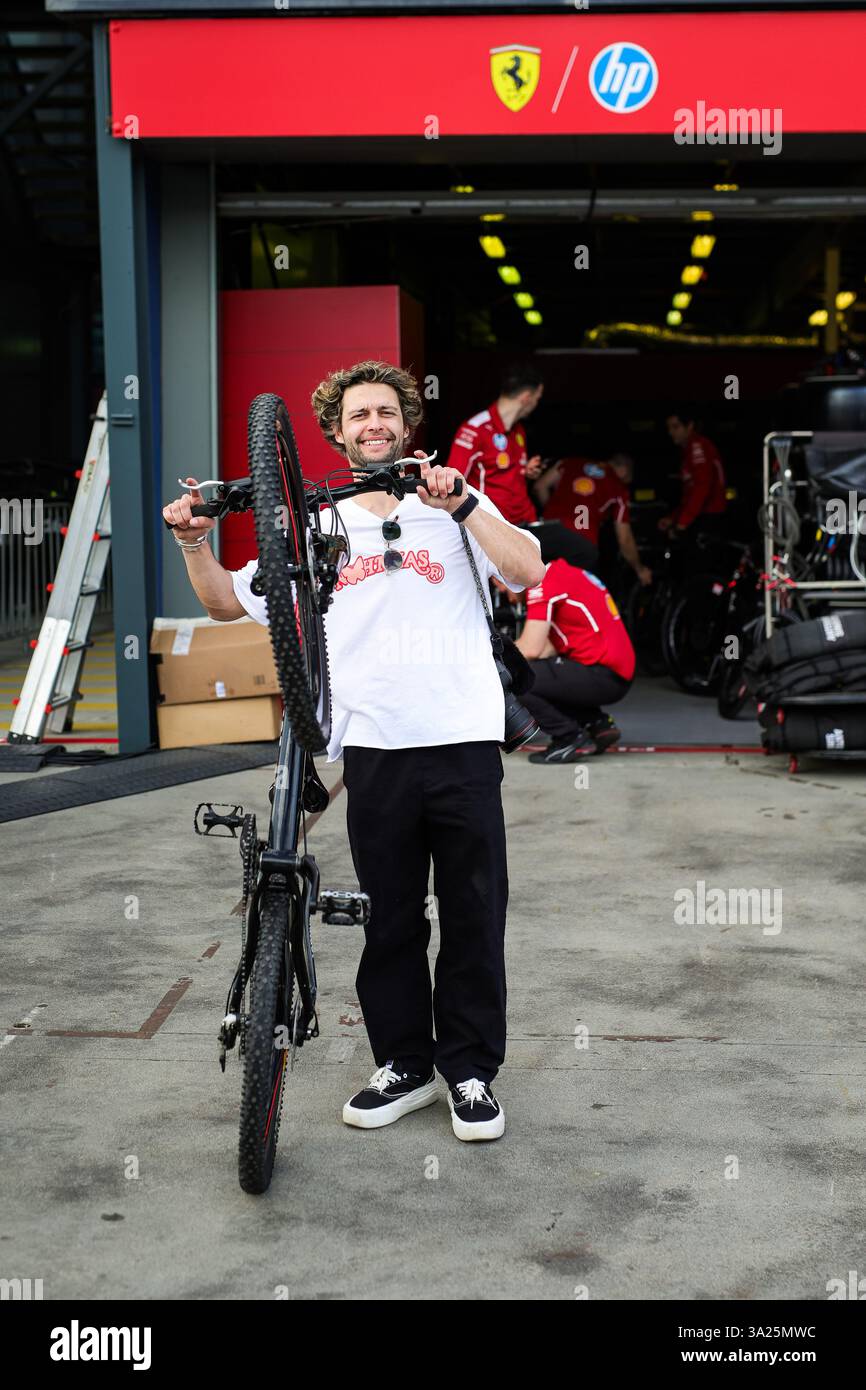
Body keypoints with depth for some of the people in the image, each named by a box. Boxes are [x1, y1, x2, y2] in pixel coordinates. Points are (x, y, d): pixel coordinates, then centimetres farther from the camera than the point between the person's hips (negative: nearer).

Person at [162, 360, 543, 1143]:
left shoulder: (458, 509, 7)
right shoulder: (320, 531, 14)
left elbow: (527, 570, -9)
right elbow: (228, 603, 14)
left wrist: (461, 503, -17)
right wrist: (193, 541, -2)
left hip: (463, 741, -2)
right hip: (375, 748, 2)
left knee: (473, 917, 3)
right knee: (389, 919, 10)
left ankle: (472, 1072, 15)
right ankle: (404, 1067, 23)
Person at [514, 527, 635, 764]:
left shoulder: (545, 581, -11)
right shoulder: (562, 573, 18)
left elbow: (530, 649, -15)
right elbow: (551, 648, 15)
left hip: (602, 675, -10)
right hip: (618, 673, 10)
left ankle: (571, 739, -5)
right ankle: (598, 724, 17)